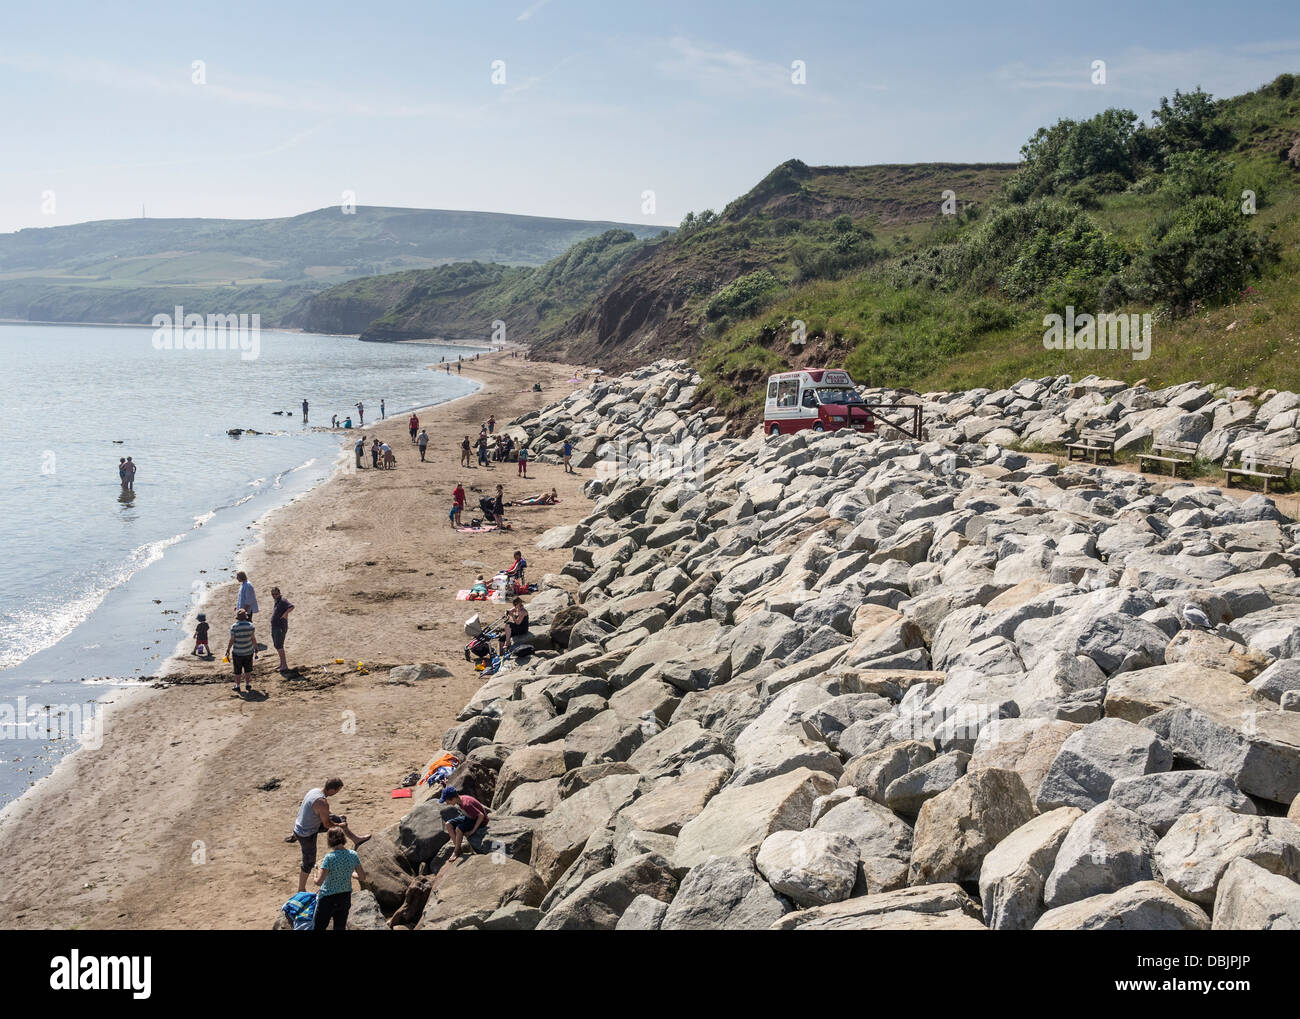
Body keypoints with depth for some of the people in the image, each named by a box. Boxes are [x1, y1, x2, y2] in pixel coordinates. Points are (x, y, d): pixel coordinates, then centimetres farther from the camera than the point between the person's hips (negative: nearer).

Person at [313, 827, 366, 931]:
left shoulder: (329, 857, -23)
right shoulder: (353, 855, -8)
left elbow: (318, 882, -26)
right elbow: (362, 877, 0)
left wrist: (318, 869, -6)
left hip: (327, 899, -5)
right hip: (345, 898, 5)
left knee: (320, 927, 10)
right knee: (340, 927, 18)